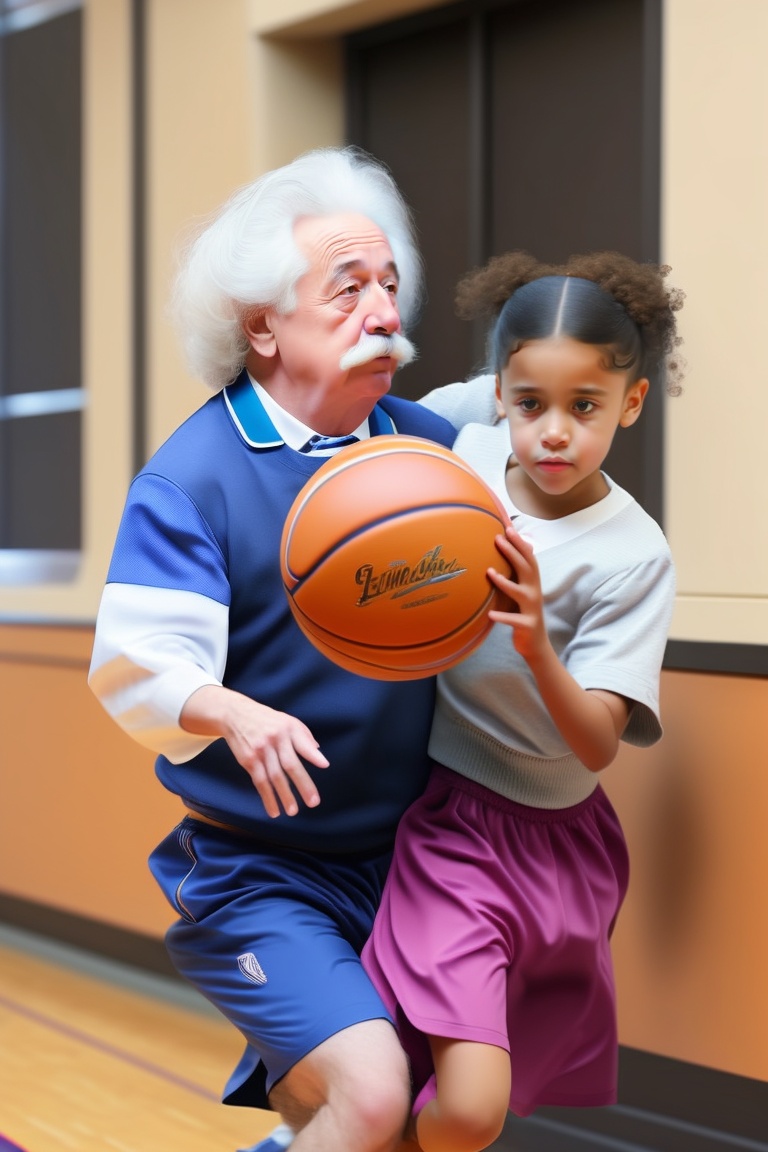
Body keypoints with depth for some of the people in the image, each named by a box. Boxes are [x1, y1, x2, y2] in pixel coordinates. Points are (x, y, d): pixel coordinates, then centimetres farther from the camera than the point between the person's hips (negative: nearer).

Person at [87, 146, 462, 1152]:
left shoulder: (431, 446, 2)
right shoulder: (195, 475, -12)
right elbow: (129, 665, -20)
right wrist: (234, 714, -39)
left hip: (402, 860, 6)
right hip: (257, 870, -6)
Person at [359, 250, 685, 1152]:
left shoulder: (633, 557, -13)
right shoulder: (459, 447, -6)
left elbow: (599, 745, -18)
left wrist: (537, 648, -35)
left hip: (564, 840, 1)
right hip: (452, 819, -1)